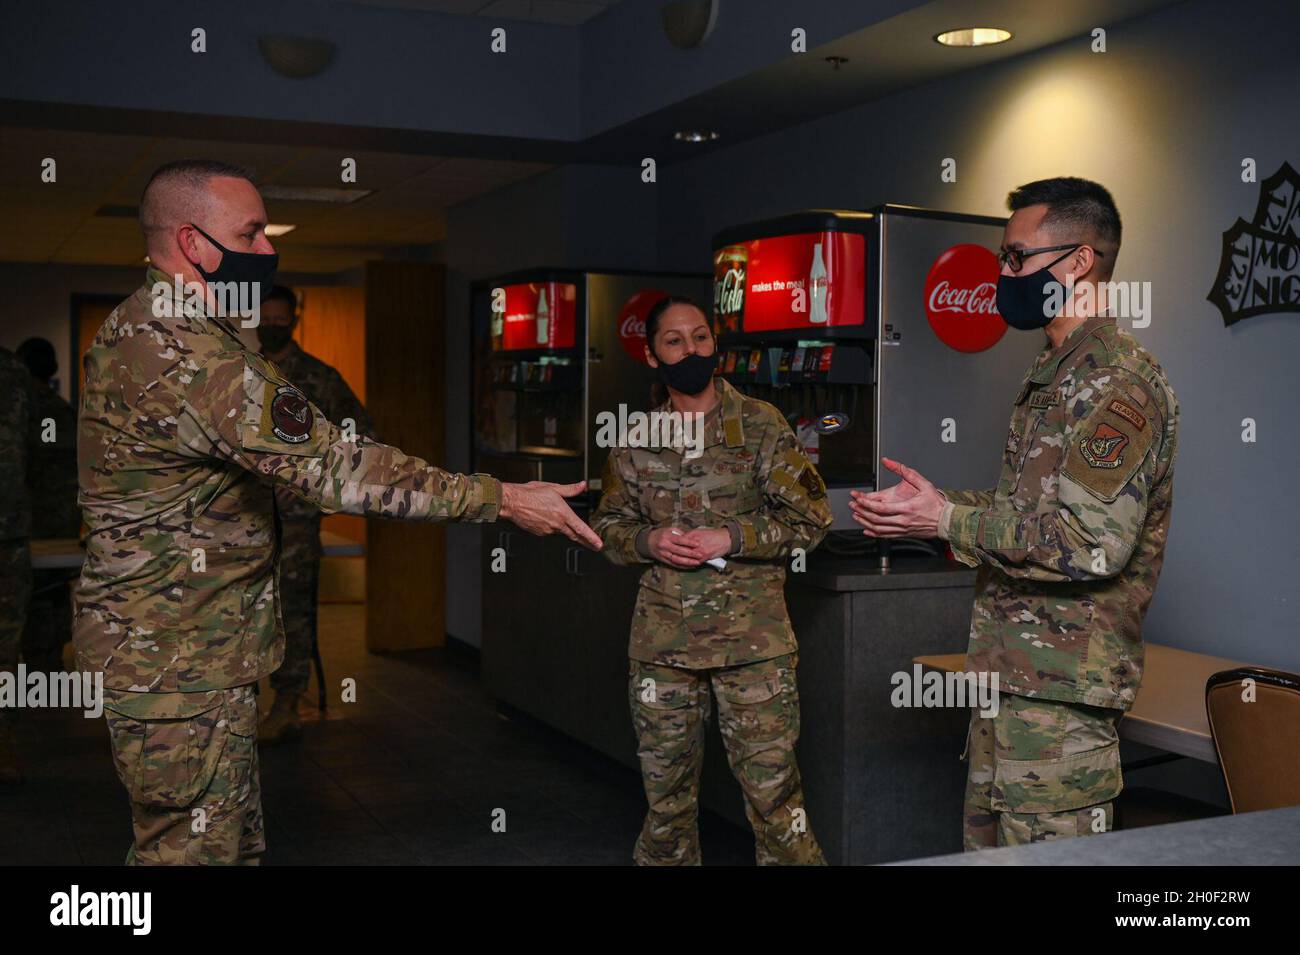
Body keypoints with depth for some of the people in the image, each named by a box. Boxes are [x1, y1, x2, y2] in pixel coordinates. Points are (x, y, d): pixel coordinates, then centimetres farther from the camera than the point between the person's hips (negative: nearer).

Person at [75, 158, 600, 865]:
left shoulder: (138, 329, 11)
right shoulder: (184, 353, -25)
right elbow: (331, 466, -28)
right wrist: (503, 499, -24)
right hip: (176, 659, -10)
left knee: (235, 839, 19)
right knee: (194, 846, 2)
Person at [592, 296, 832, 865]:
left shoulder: (761, 424, -1)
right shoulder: (635, 438, 9)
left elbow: (810, 518, -1)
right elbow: (607, 525, 15)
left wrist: (730, 539, -12)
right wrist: (649, 541, -6)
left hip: (751, 637, -3)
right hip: (661, 640, 3)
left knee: (772, 788, -2)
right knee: (666, 790, 13)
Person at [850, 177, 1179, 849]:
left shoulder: (1118, 382, -17)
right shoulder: (1055, 372, 17)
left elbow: (1091, 542, -25)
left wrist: (948, 522, -18)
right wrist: (936, 501, 8)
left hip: (1060, 685, -10)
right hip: (1009, 668, 10)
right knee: (987, 845, 18)